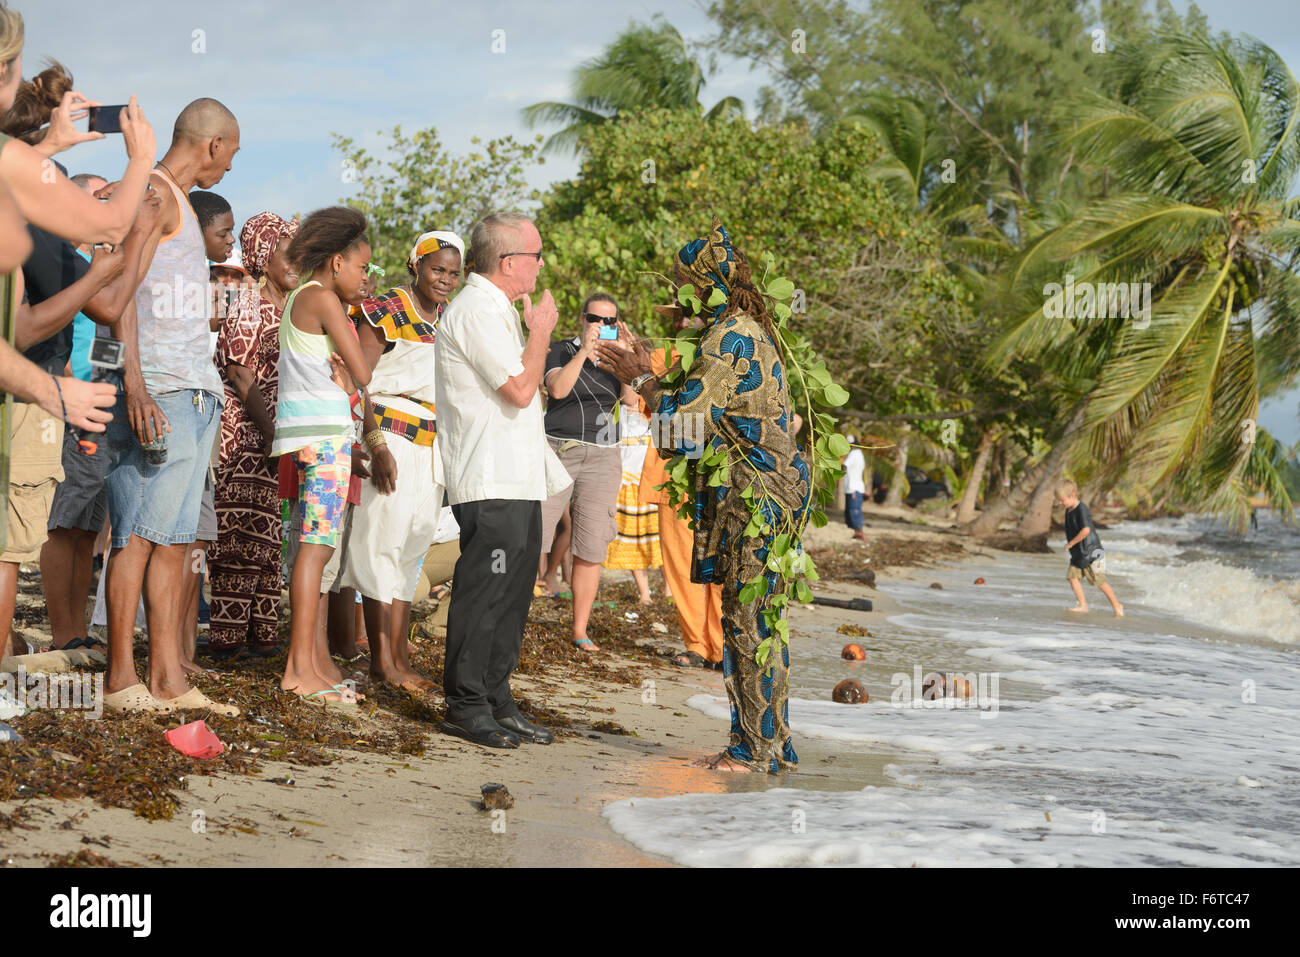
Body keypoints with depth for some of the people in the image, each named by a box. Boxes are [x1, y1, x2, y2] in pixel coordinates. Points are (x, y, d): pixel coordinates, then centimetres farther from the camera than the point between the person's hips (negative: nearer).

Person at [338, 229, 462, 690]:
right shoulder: (388, 312, -7)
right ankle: (382, 658, -3)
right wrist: (376, 445, -19)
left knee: (411, 548, 8)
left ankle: (400, 656, 12)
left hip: (433, 445, 7)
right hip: (390, 439, -7)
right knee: (383, 541, -6)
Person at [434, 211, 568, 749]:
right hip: (489, 483, -10)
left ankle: (497, 702, 18)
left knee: (512, 594, 11)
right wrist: (541, 329, -7)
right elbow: (520, 388, -19)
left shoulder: (498, 310, 22)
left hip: (518, 480, 10)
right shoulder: (476, 310, -13)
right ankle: (465, 707, 0)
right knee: (483, 593, -7)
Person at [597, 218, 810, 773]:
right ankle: (759, 742, 17)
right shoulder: (746, 329, 16)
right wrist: (650, 370, 18)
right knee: (750, 622, 12)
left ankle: (760, 749, 1)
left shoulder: (730, 336, -15)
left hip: (756, 496, -10)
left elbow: (685, 420, -17)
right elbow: (708, 406, 19)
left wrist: (639, 379, -2)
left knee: (748, 621, -5)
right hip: (761, 492, 10)